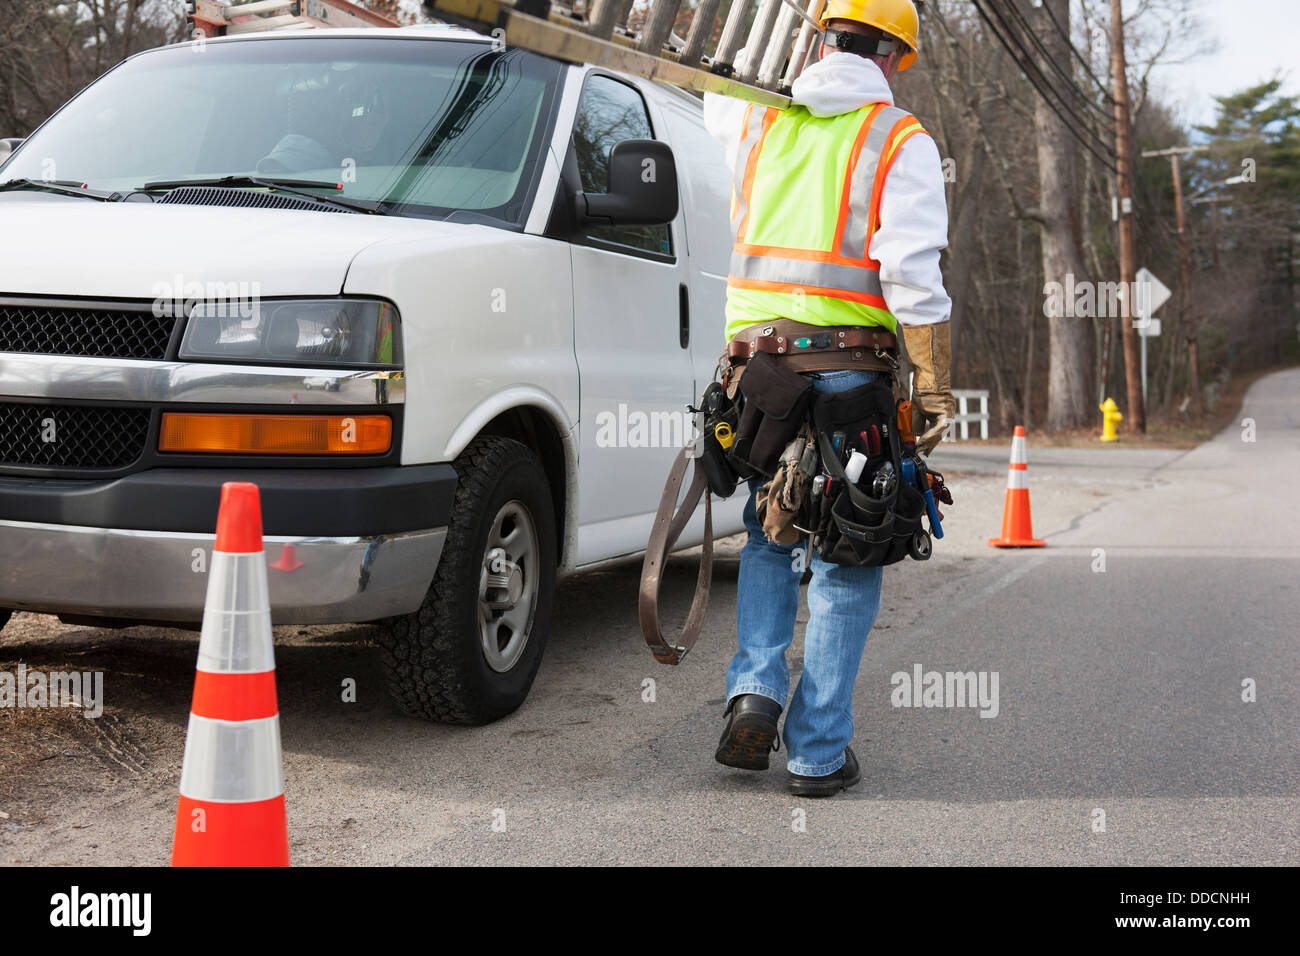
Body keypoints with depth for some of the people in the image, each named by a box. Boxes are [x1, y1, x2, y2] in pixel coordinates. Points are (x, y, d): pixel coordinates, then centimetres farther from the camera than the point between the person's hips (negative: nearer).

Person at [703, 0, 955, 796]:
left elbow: (714, 97, 34)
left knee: (770, 537, 22)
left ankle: (756, 687, 4)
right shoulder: (901, 142, -2)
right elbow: (913, 274, -12)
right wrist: (936, 386, -9)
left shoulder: (761, 122, 10)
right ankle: (818, 751, 8)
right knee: (845, 561, 5)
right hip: (846, 374, -4)